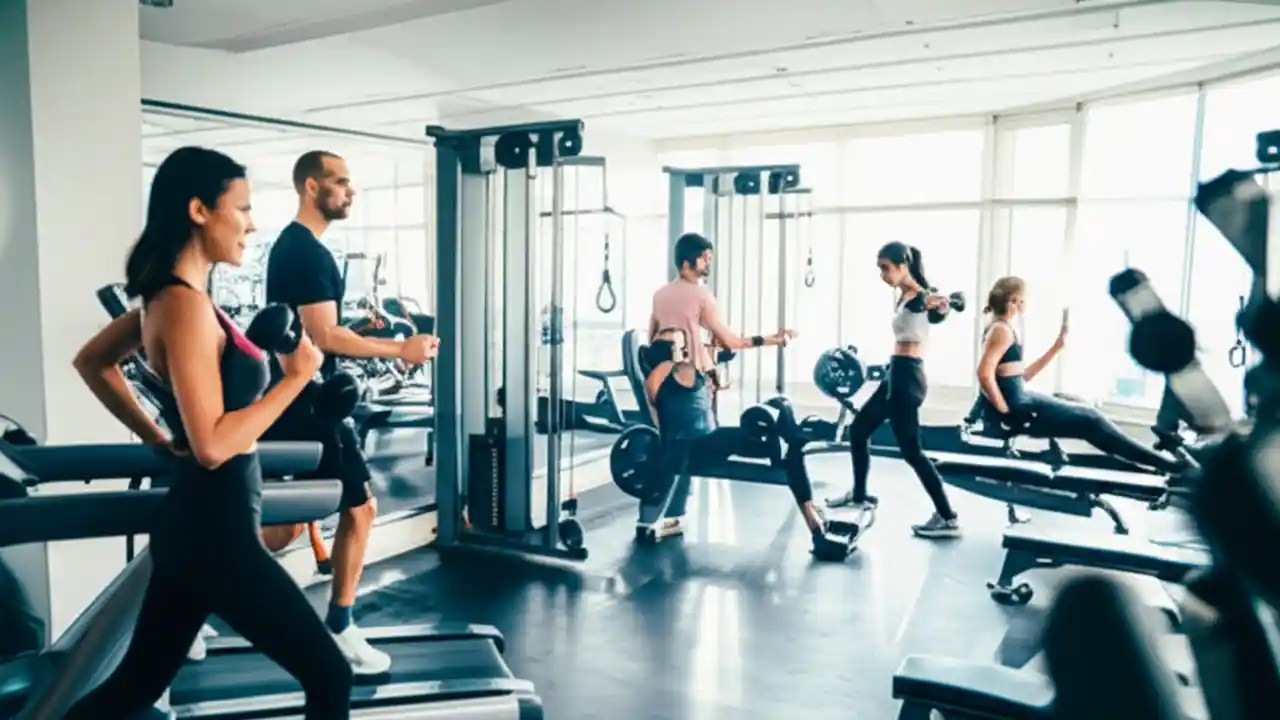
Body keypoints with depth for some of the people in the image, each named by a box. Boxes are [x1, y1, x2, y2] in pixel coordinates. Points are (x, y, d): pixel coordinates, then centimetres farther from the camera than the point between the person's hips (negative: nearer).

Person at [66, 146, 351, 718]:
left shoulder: (167, 295, 9)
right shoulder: (185, 305, -20)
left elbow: (91, 361, 25)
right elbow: (214, 444, -25)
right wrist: (296, 376, -18)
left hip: (193, 522, 10)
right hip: (216, 530, -10)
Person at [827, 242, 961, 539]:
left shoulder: (919, 297, -17)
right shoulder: (904, 297, 11)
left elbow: (938, 304, -40)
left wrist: (942, 305, -58)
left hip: (906, 376, -10)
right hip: (896, 374, 10)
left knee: (910, 450, -7)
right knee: (858, 429, 17)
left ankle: (948, 520, -1)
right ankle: (860, 497, 30)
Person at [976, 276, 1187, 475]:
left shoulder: (1004, 329, 15)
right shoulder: (1002, 330, -15)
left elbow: (1023, 375, 17)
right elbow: (984, 374, -27)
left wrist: (1056, 347, 16)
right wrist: (1005, 410, -19)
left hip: (1019, 401, 10)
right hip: (1016, 409, -10)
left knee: (1086, 414, 17)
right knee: (1089, 420, -1)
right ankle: (1167, 465, 11)